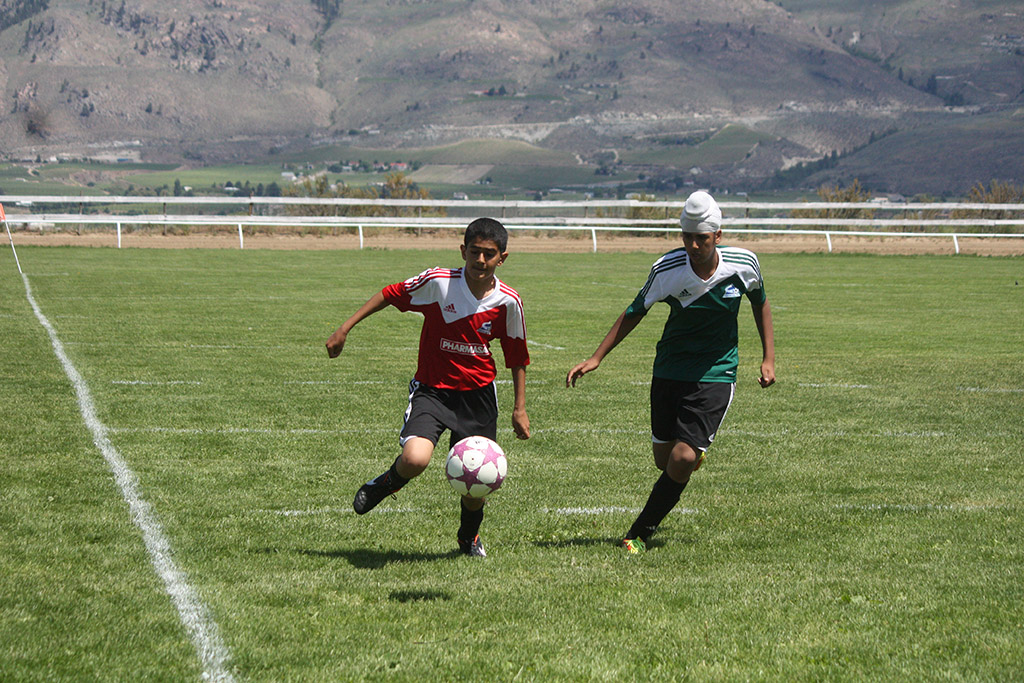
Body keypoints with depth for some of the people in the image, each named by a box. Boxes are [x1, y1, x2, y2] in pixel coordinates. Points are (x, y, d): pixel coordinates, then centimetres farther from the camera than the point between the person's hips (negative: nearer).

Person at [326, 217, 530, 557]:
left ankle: (469, 536, 38)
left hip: (478, 394, 2)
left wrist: (519, 408, 9)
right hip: (431, 389, -2)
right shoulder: (438, 281, -14)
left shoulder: (508, 302, -7)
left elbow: (517, 357, 7)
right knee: (415, 459, -28)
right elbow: (389, 294, 1)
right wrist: (345, 329, 1)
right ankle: (386, 483, 11)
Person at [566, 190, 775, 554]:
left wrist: (768, 357, 5)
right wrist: (596, 357, -6)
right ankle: (694, 454, 47)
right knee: (664, 459, 8)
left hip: (716, 374, -1)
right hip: (669, 370, 1)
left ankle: (639, 534, 1)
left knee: (682, 460, -15)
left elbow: (760, 302, 9)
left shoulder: (744, 263, -12)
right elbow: (635, 312, -1)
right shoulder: (666, 270, -15)